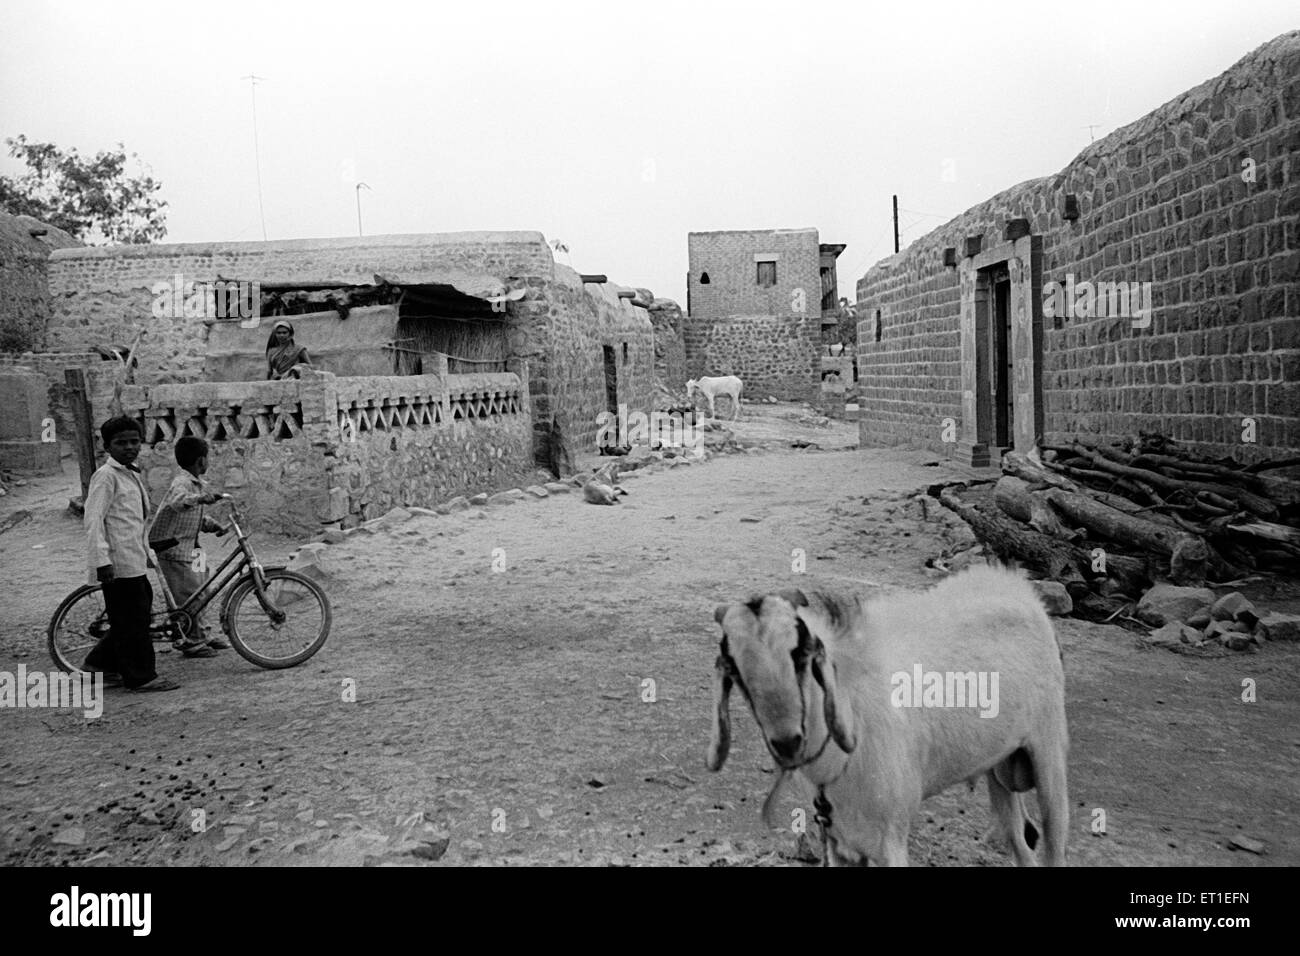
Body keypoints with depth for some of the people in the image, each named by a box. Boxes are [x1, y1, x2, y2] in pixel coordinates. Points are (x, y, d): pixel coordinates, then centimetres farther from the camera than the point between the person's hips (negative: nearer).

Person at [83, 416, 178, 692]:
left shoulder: (132, 475, 18)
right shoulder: (106, 476, -11)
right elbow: (93, 520, -17)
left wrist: (146, 553, 26)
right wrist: (102, 561, -23)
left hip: (135, 561, 10)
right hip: (118, 563, -10)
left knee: (140, 612, 14)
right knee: (132, 620, -4)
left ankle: (100, 663, 28)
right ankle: (140, 677, 5)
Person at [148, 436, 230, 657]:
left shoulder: (198, 484, 12)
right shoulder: (182, 483, -17)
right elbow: (178, 501, -41)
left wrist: (213, 525, 3)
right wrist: (200, 498, -58)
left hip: (189, 545, 9)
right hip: (173, 546, -9)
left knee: (201, 592, 14)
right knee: (189, 594, -6)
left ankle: (203, 635, 25)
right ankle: (192, 642, 3)